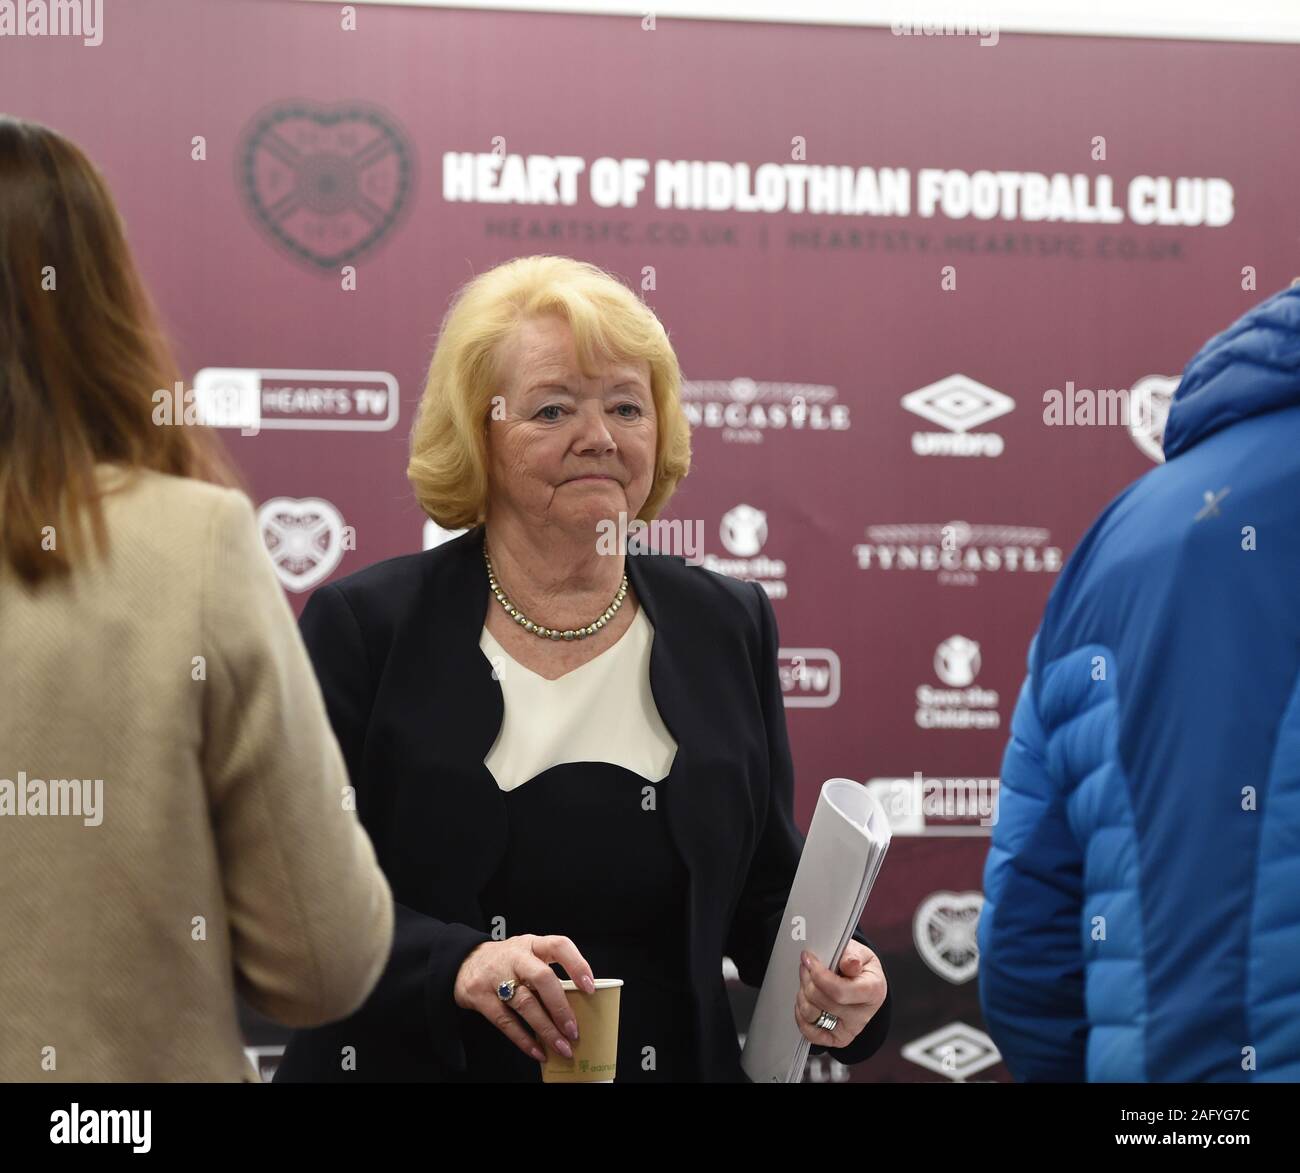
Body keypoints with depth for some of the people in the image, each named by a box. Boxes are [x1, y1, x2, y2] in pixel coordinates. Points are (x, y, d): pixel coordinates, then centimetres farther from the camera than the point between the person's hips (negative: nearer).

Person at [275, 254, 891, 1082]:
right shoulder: (364, 629, -7)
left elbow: (765, 893, 7)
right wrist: (455, 965, -27)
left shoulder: (728, 631, 2)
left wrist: (831, 981, -13)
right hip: (418, 1062, -3)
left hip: (674, 1060, 3)